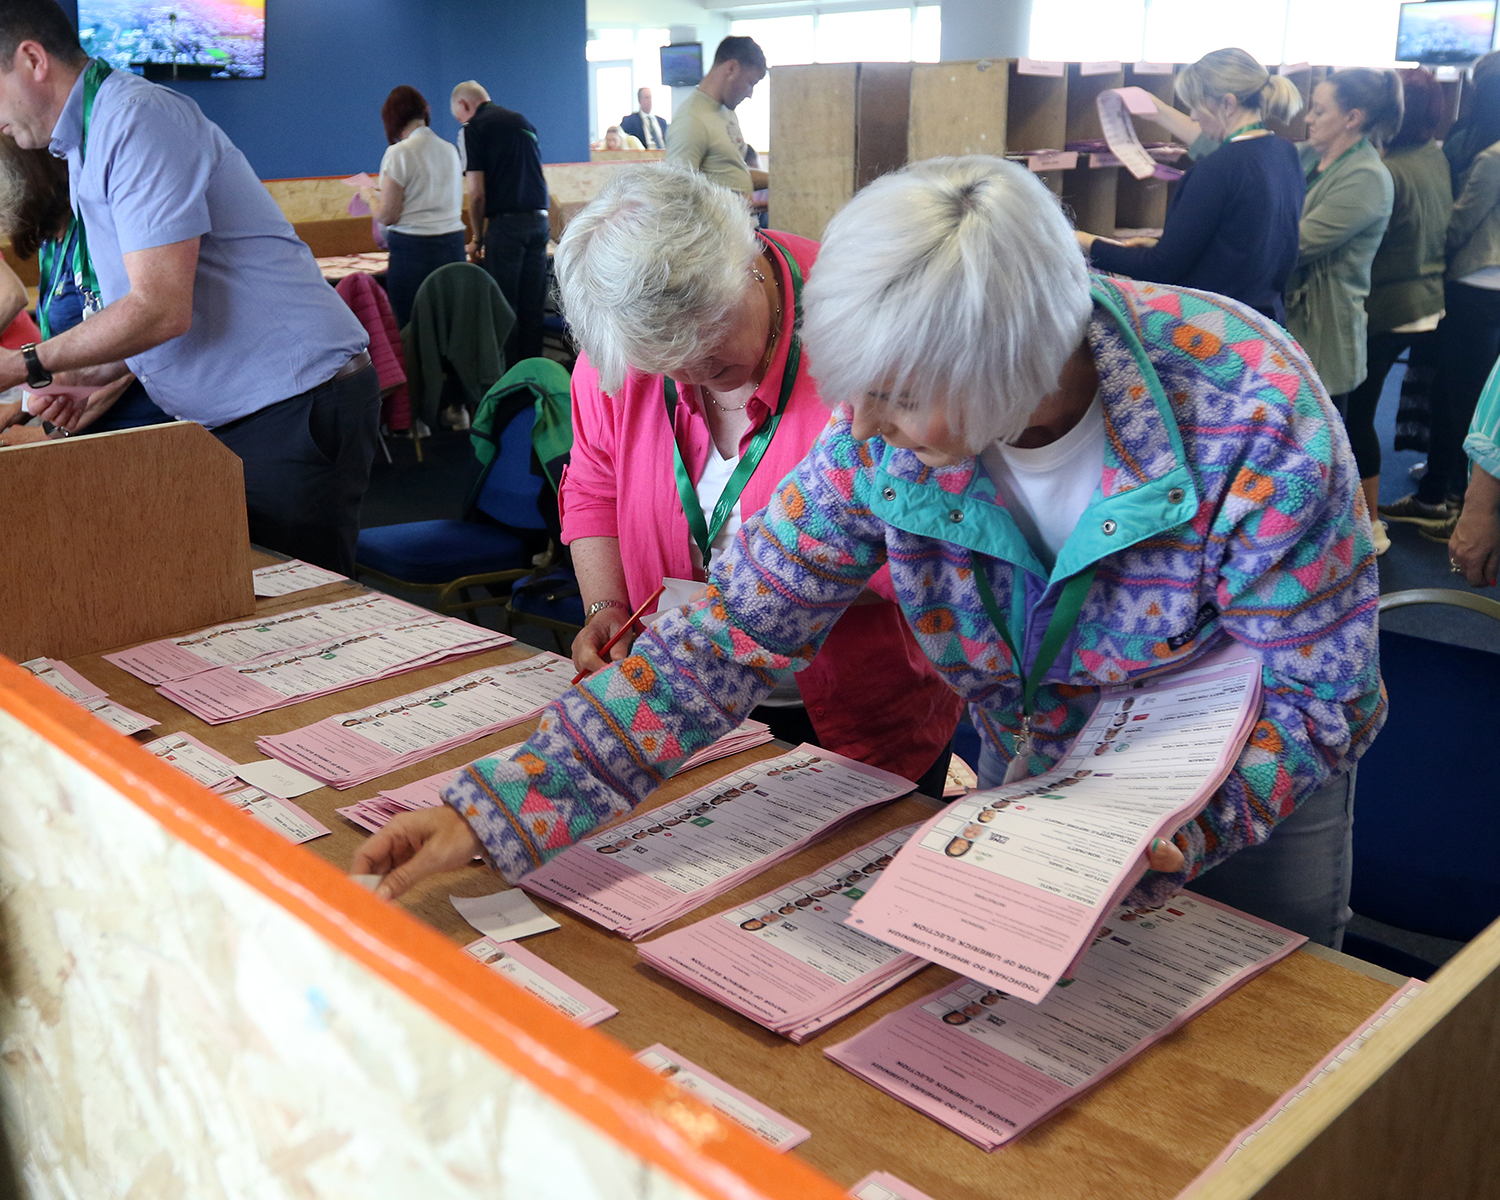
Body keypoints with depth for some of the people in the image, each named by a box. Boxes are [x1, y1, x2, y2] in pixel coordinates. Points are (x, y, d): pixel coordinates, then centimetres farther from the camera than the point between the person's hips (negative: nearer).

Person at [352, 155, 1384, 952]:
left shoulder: (1252, 419, -35)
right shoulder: (885, 431, -24)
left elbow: (1316, 698, -24)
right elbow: (735, 632, -23)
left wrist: (1186, 832, -43)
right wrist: (499, 809, -30)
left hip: (1248, 786, -2)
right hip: (1034, 774, 3)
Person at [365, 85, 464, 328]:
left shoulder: (399, 153, -7)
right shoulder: (449, 150, 11)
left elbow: (386, 216, -10)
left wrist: (372, 197, 12)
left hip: (413, 249, -6)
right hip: (453, 246, 6)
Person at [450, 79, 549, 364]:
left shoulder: (472, 129, -3)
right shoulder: (523, 122, 17)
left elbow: (477, 193, -8)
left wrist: (477, 239, 3)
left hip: (505, 223, -6)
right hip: (539, 220, 6)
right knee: (533, 305, 9)